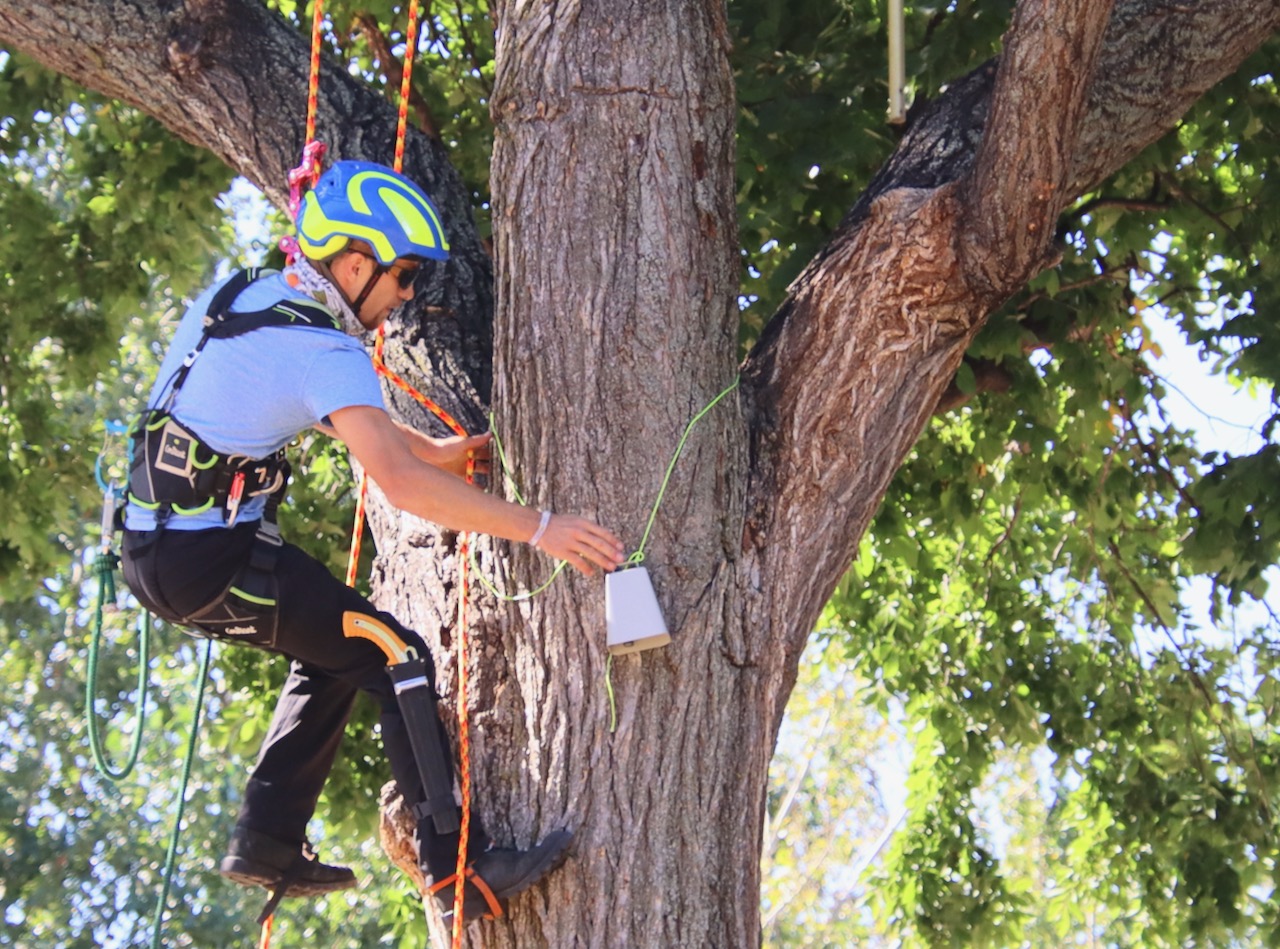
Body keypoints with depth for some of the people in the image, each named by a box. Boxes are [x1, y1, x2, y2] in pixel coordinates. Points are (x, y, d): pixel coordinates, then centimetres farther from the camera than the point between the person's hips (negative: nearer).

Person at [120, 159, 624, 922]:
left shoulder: (245, 294, 9)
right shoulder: (323, 350, -18)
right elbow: (402, 484, -29)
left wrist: (439, 451, 19)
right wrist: (539, 528, -28)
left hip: (154, 545, 9)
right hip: (211, 559, -9)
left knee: (337, 653, 22)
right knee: (396, 658, -5)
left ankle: (268, 843, 19)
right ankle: (461, 868, -8)